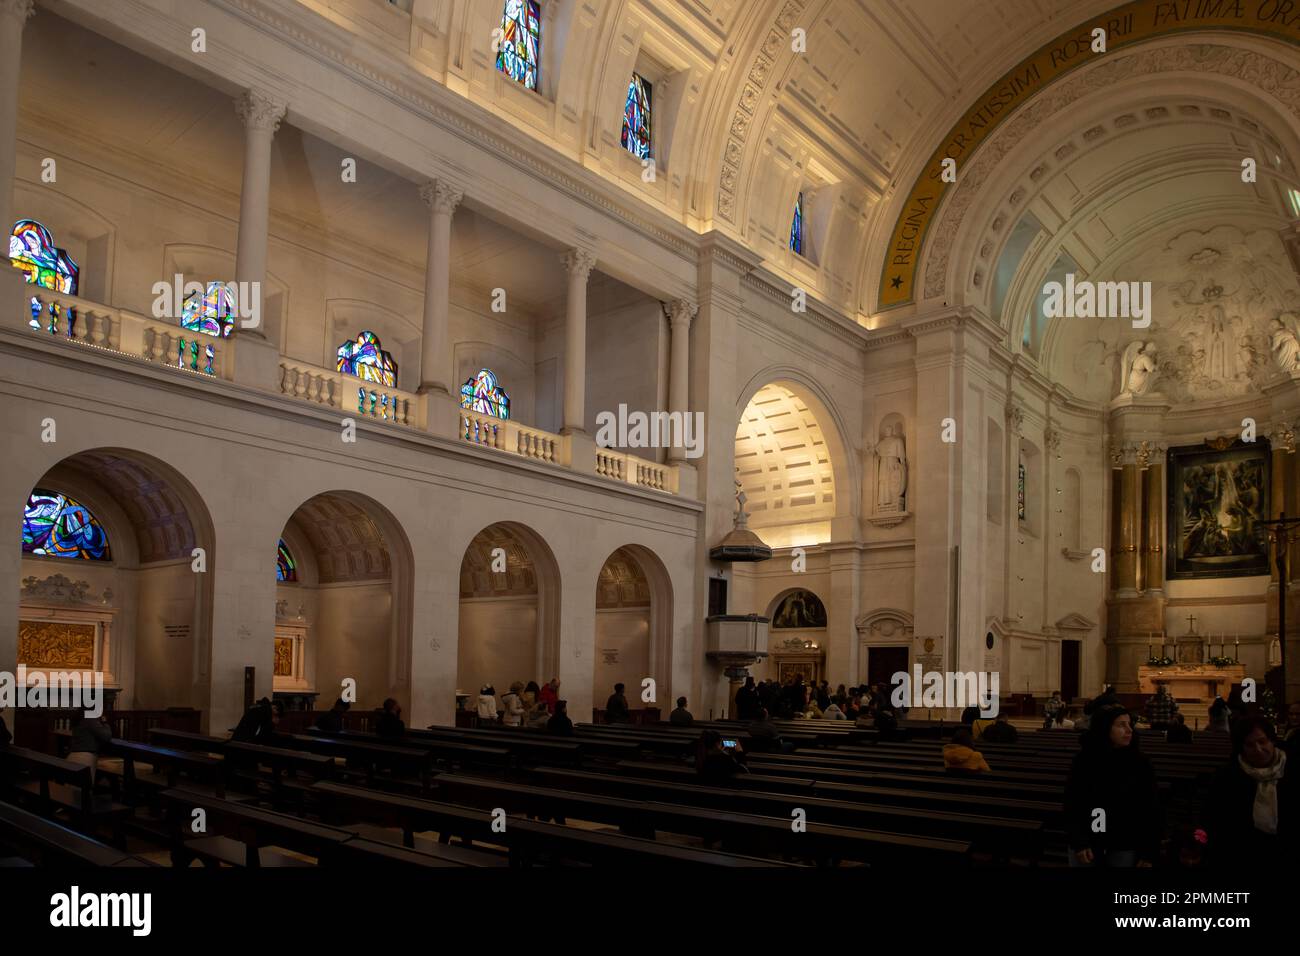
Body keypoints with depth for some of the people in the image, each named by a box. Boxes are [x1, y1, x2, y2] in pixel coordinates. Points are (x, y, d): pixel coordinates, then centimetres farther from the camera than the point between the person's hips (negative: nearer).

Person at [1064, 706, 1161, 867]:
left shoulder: (1140, 763, -4)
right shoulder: (1084, 760, -5)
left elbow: (1150, 810, -2)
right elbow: (1072, 804, -3)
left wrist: (1148, 853, -4)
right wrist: (1079, 842, -11)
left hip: (1124, 847, 0)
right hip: (1087, 843, 0)